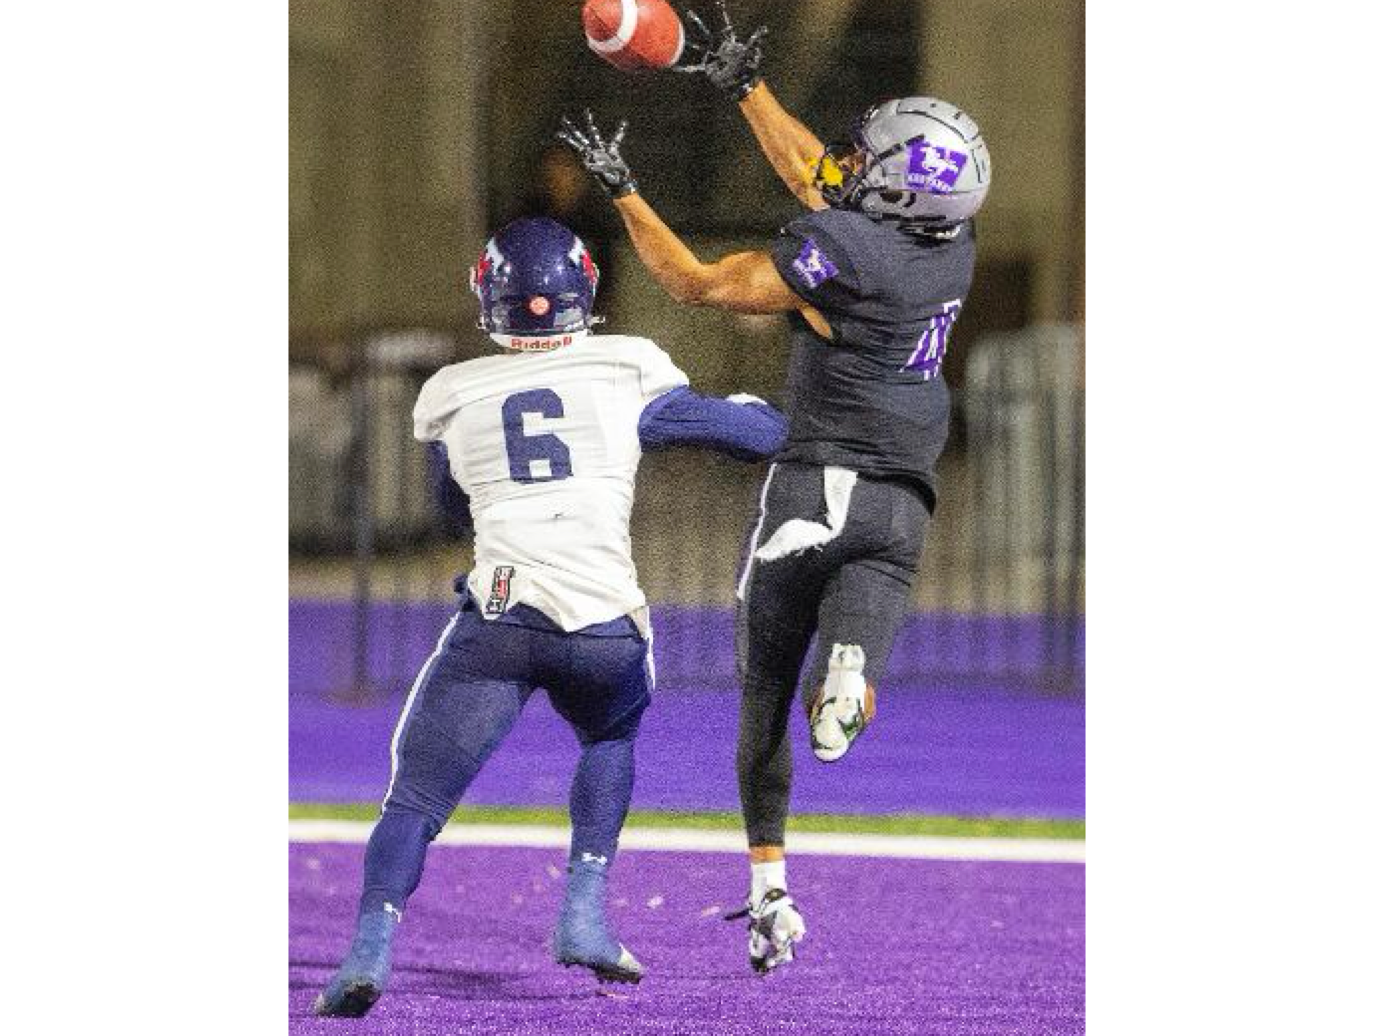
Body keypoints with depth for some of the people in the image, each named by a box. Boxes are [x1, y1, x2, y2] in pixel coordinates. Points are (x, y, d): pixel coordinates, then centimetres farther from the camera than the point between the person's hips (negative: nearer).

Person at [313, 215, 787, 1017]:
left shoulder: (450, 398, 17)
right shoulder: (629, 372, 11)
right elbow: (760, 433, 15)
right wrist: (757, 410, 37)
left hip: (496, 613, 0)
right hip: (605, 622, 0)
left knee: (417, 793, 6)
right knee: (612, 736, 32)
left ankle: (372, 944, -18)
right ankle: (585, 913, 18)